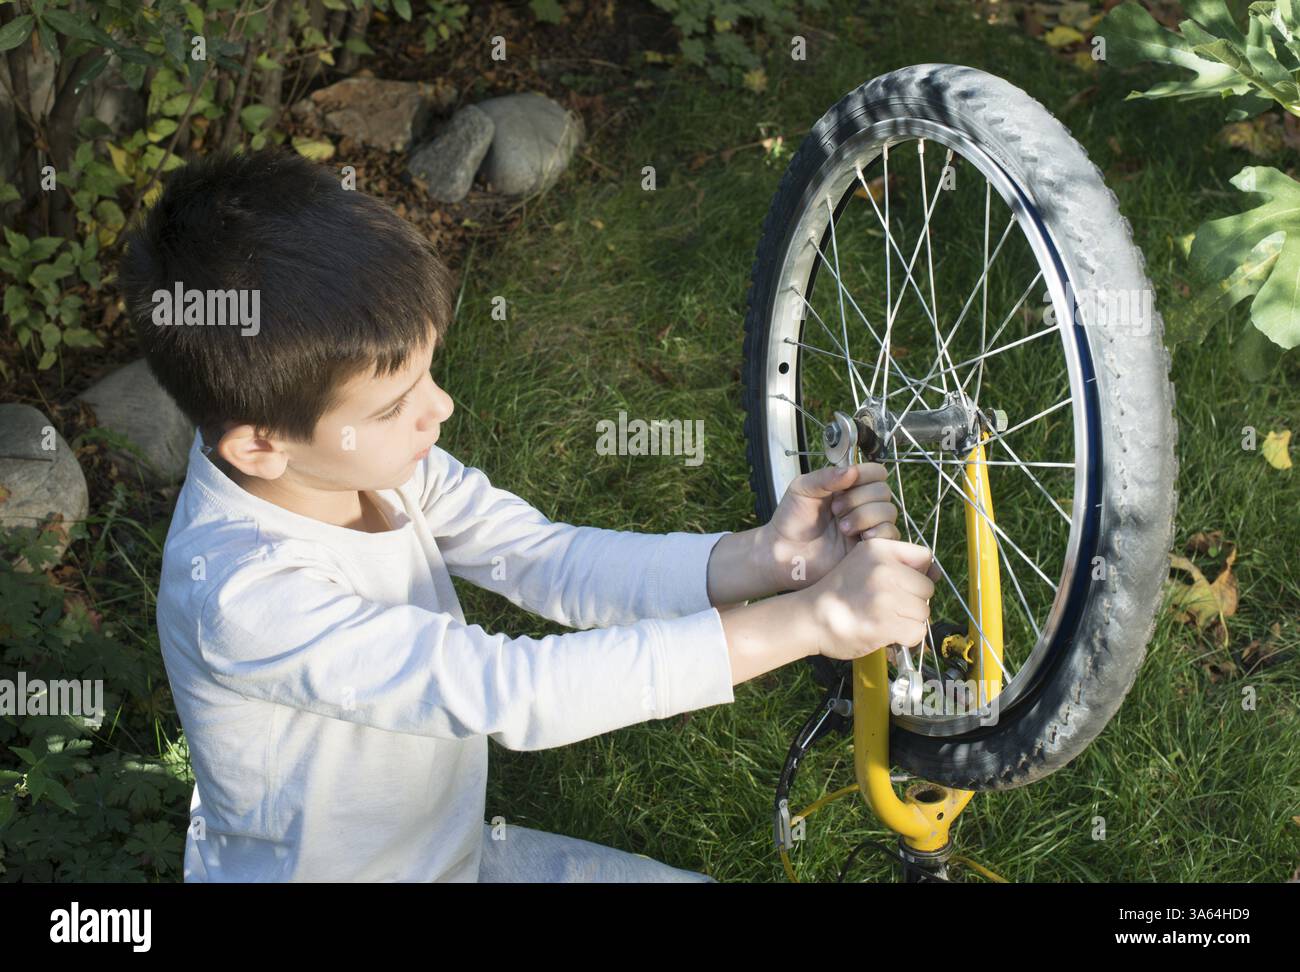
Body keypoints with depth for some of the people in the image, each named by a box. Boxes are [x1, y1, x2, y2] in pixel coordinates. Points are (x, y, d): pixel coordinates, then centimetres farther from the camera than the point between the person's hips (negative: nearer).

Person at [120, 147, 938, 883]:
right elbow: (510, 690, -36)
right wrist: (812, 621, -36)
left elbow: (550, 559, -12)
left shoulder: (363, 452, -12)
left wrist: (762, 558, -28)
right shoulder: (241, 591, -33)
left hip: (457, 854, 6)